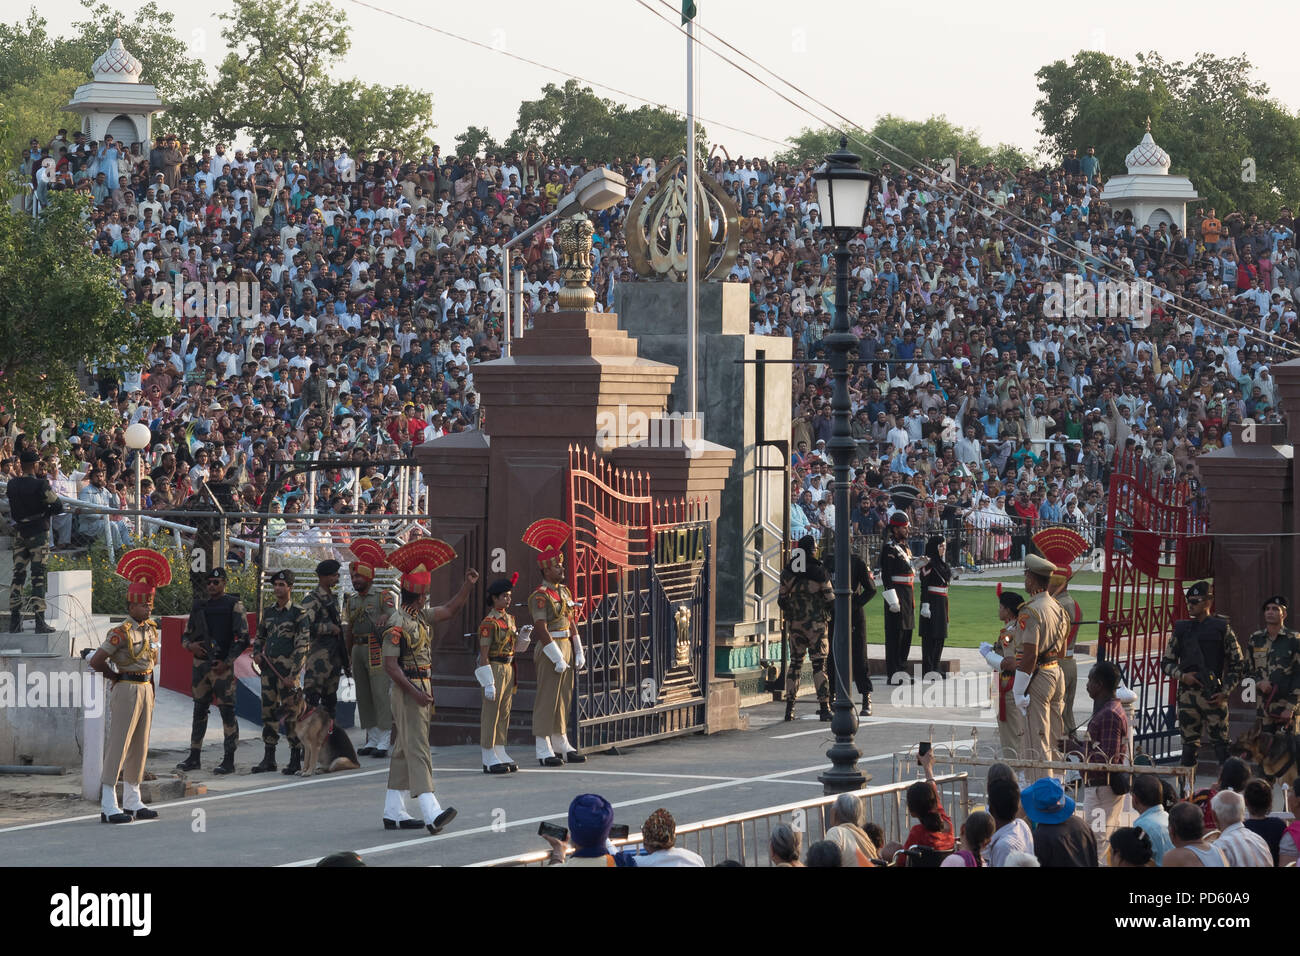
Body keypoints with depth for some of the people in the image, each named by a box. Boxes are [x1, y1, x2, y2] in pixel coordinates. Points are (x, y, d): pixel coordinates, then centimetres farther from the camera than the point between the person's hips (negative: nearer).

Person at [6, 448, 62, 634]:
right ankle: (40, 622, -6)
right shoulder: (40, 485, -14)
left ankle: (15, 621, 8)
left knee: (18, 575, 9)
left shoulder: (12, 485, 1)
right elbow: (58, 507, -11)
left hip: (20, 533, 4)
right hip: (38, 533, -4)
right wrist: (45, 512, 4)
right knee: (38, 577, -4)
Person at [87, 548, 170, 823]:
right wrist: (117, 678, -1)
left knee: (140, 747, 12)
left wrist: (149, 686, 16)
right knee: (118, 745, -8)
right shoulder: (122, 633, -14)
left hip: (146, 689, 8)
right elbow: (96, 662, -14)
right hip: (126, 691, -8)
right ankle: (109, 807, -9)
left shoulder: (153, 629, 9)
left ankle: (133, 803, 19)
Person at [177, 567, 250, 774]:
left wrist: (227, 663, -14)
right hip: (200, 664, 6)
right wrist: (190, 645, -4)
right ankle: (194, 758, 17)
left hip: (222, 666, -6)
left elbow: (242, 638, -7)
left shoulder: (234, 606, -2)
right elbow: (185, 635, 21)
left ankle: (229, 760, -3)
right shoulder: (199, 607, 15)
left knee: (227, 711, -6)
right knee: (199, 711, 11)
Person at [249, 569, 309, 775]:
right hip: (268, 670, 6)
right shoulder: (268, 612, 14)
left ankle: (296, 759, -1)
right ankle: (269, 759, 13)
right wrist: (256, 654, 6)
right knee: (268, 713, 7)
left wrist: (293, 675, -16)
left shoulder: (298, 613, -5)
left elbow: (302, 646, -10)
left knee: (290, 714, -6)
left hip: (287, 671, -6)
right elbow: (259, 637, 28)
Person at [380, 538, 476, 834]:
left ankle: (393, 812, 20)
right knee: (417, 749, -17)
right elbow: (390, 664, -19)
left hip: (421, 688, 10)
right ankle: (432, 814, -26)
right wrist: (414, 692, -25)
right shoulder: (397, 623, -15)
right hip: (407, 690, -10)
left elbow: (450, 610, 22)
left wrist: (467, 585, 7)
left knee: (404, 750, 14)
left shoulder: (422, 616, 12)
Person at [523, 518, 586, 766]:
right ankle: (544, 750, -4)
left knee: (564, 698, 13)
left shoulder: (563, 591, 13)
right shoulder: (540, 596, -13)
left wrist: (578, 652, 12)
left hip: (566, 646, 9)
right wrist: (557, 658, -20)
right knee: (547, 699, -6)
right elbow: (542, 630, -18)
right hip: (549, 649, -9)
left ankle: (561, 744, 21)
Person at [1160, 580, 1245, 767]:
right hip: (1187, 694, 3)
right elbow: (1166, 662, 16)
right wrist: (1182, 676, -4)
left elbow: (1237, 664, 4)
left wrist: (1225, 692, -6)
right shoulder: (1182, 629, 12)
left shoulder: (1221, 628, 3)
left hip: (1213, 696, -3)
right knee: (1189, 744, 6)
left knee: (1221, 743, -6)